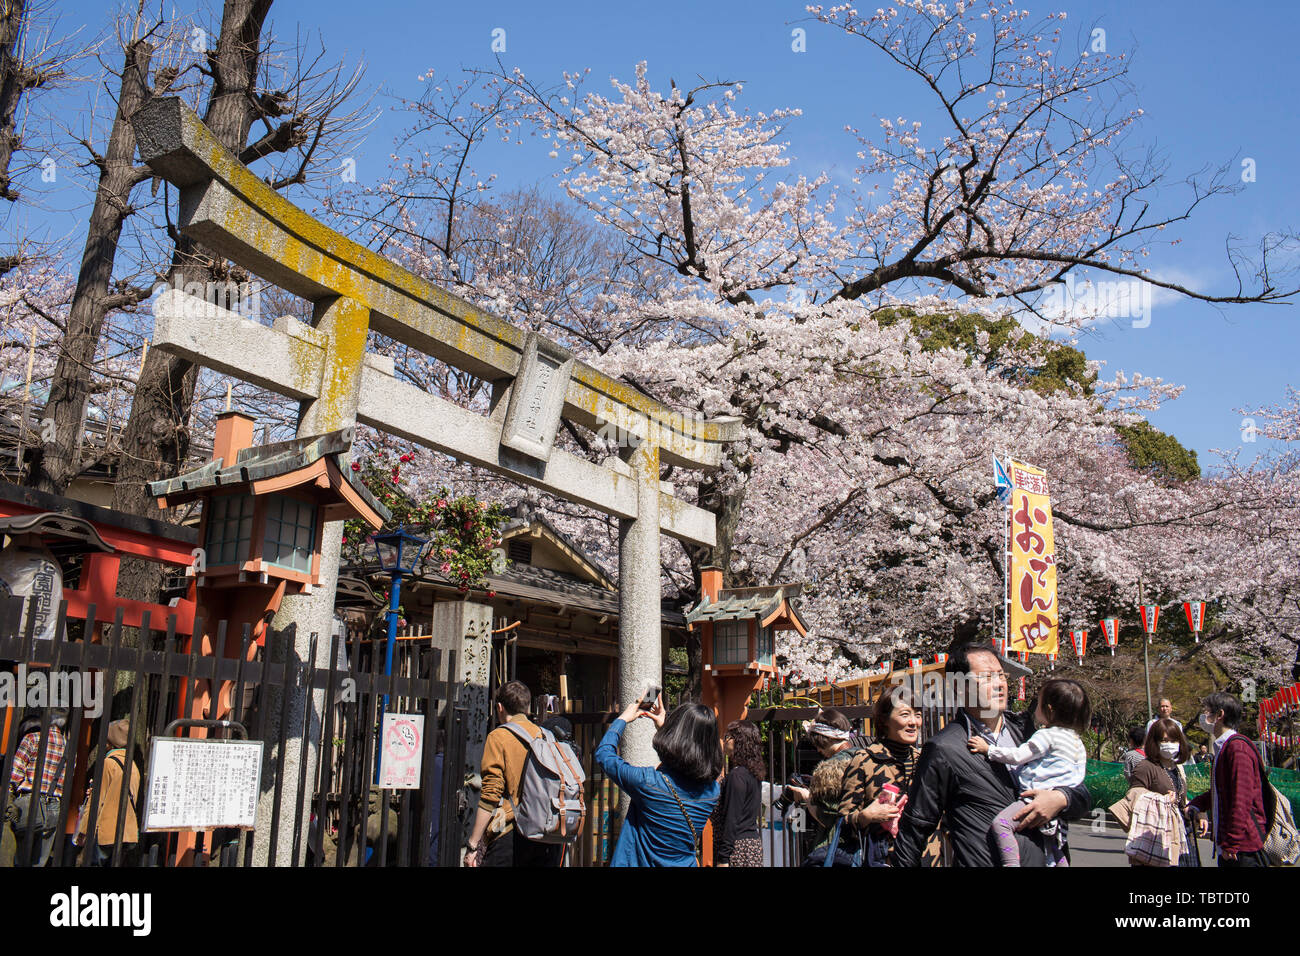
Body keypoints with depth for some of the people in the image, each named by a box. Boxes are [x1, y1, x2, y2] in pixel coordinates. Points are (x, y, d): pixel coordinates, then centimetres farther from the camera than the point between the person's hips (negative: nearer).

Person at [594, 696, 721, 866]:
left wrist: (623, 718, 4)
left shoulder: (648, 782, -28)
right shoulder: (713, 789, -14)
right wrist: (663, 725, 15)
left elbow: (603, 753, -11)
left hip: (645, 862, -3)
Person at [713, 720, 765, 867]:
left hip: (739, 849, -9)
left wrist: (722, 859, -16)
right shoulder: (753, 774, 12)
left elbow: (731, 820, -17)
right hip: (754, 843, 9)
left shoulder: (737, 776, -14)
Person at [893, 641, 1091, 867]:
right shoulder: (943, 749, -11)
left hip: (1048, 859, 5)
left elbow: (1082, 796, 10)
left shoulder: (1025, 728, 4)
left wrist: (1060, 799, -9)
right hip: (986, 861, -4)